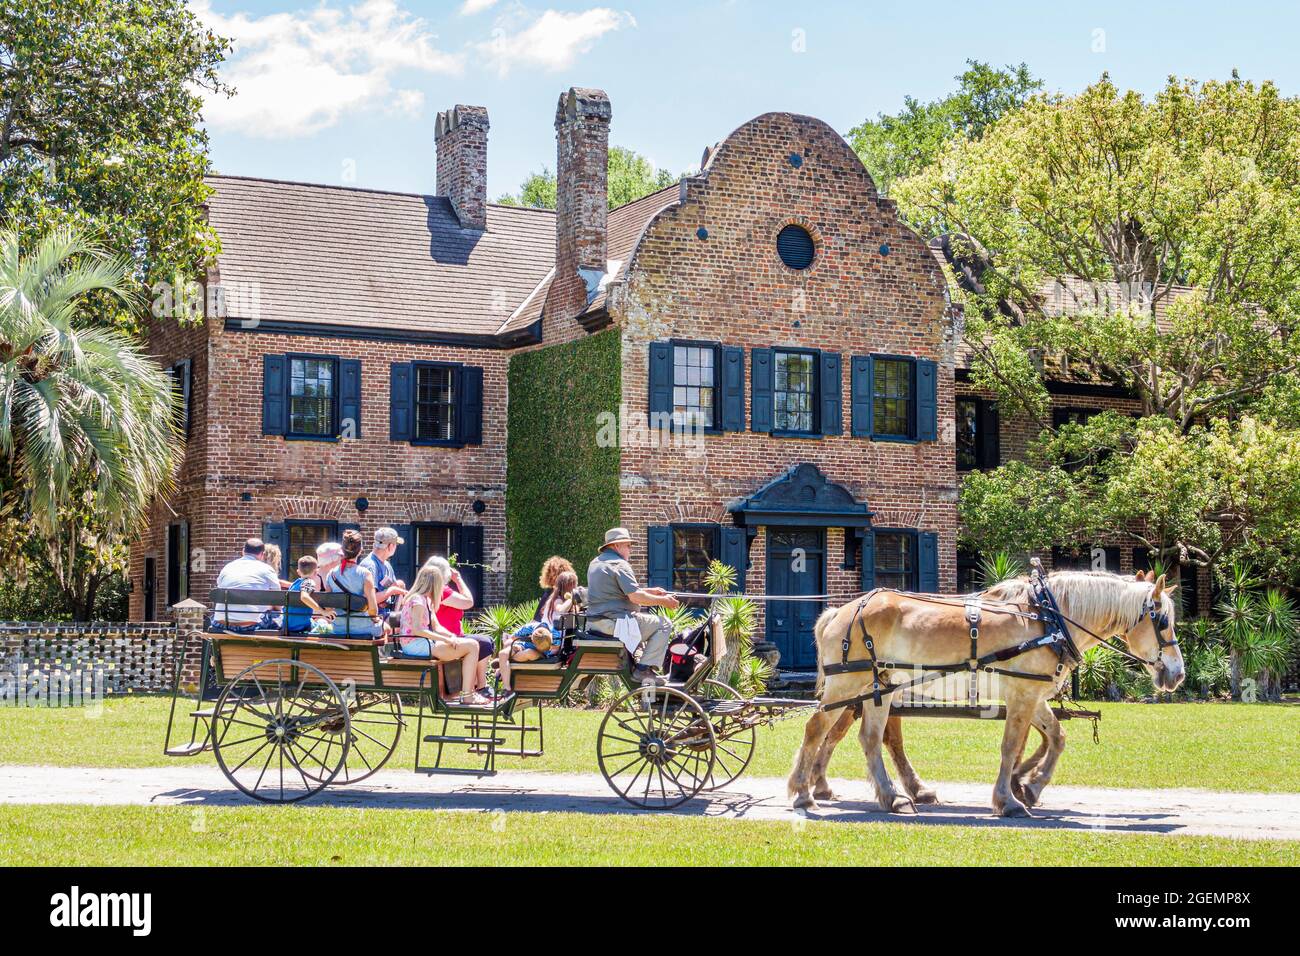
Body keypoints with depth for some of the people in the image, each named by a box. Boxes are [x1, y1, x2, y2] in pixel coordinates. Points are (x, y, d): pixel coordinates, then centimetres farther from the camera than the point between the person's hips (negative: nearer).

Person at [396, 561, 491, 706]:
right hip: (416, 645, -10)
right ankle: (467, 696, -14)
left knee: (472, 645, 11)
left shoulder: (426, 600, 19)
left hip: (423, 642, 10)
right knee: (472, 646, -14)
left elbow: (436, 627, 19)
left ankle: (469, 691, 7)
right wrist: (446, 639, -23)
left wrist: (452, 637, -1)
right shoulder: (418, 600, -13)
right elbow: (417, 630, -24)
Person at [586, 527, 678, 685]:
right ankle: (645, 670, -12)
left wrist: (651, 591, 21)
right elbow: (635, 597, -20)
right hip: (614, 622, -10)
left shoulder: (595, 563, 19)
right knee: (663, 625, -5)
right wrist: (663, 601, -9)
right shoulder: (619, 564, -12)